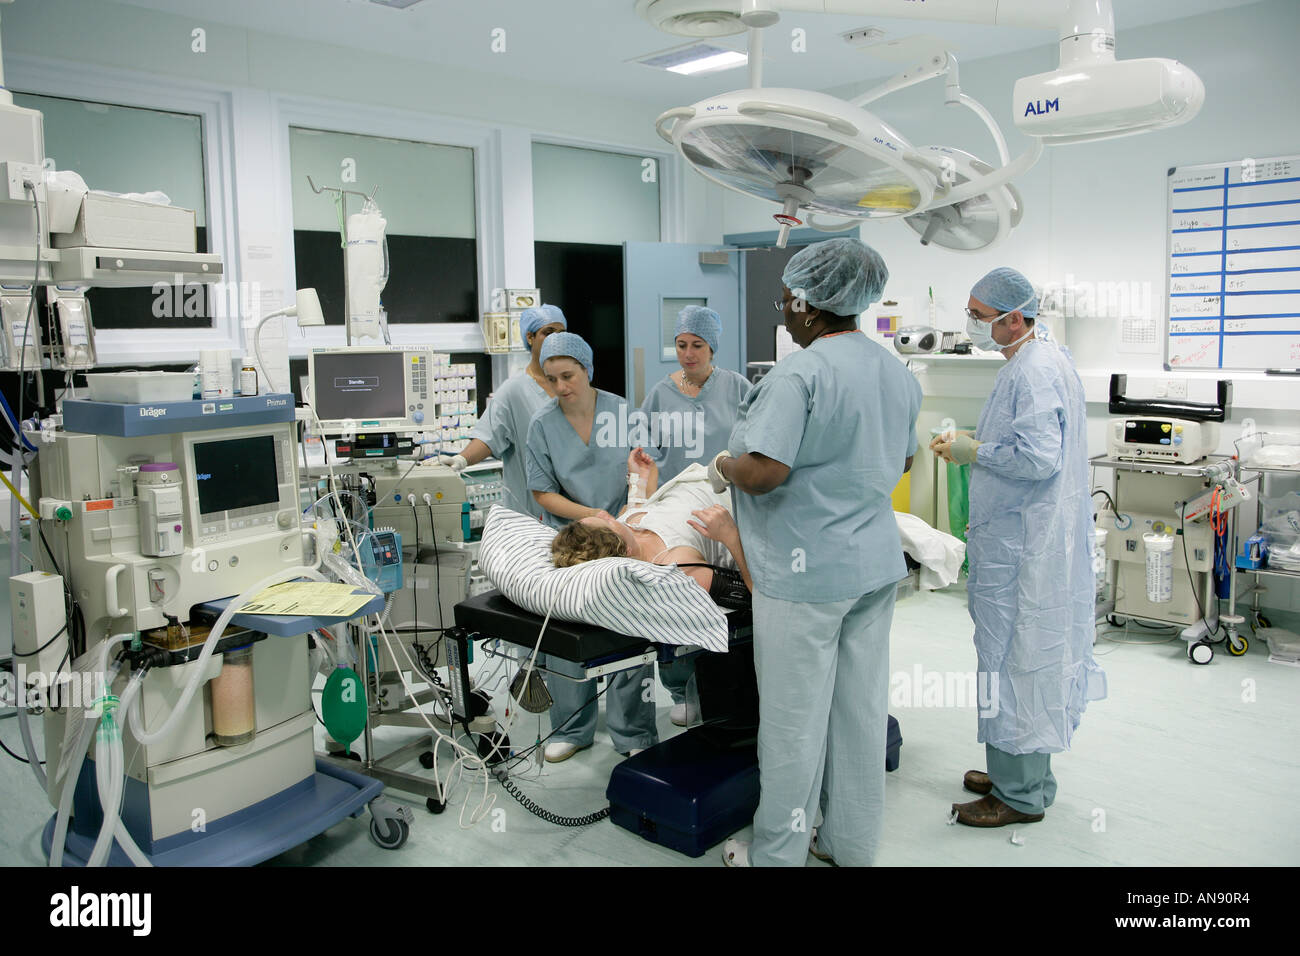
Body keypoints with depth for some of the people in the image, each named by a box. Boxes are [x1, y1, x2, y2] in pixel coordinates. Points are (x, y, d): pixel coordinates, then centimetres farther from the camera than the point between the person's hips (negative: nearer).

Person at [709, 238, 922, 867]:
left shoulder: (798, 375, -19)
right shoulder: (899, 374, 9)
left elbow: (765, 473, -26)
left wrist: (724, 466, -6)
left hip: (807, 573, -8)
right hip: (876, 563, 8)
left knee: (793, 719, 5)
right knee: (862, 708, 16)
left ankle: (777, 855, 21)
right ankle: (852, 843, 31)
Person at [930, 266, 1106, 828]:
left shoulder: (1034, 371, -19)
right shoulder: (1045, 360, 14)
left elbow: (1038, 458, -26)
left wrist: (974, 452, -15)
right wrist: (974, 440, 14)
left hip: (1022, 544, -11)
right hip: (1023, 536, 11)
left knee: (1015, 659, -2)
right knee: (1025, 656, 17)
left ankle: (1021, 795, 11)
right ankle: (1021, 773, 31)